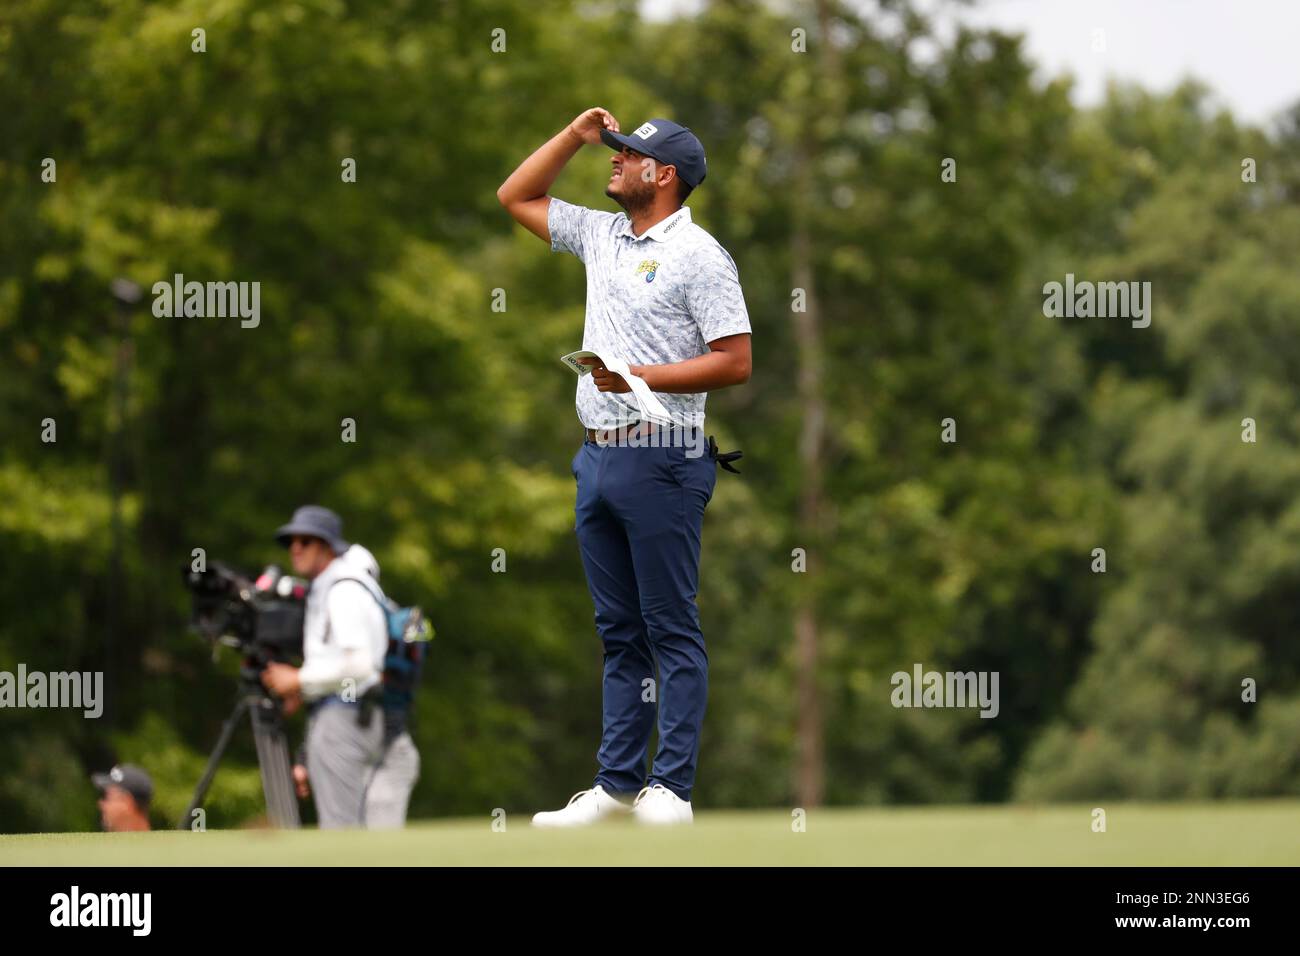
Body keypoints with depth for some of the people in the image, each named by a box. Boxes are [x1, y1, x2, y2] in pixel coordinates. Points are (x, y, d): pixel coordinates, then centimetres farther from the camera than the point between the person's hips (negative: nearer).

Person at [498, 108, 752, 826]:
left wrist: (642, 378, -18)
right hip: (597, 457, 8)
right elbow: (515, 197, 25)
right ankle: (616, 784, 12)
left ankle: (671, 787, -5)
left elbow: (735, 363, -12)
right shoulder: (601, 235, 15)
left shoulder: (697, 254, -8)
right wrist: (574, 136, 14)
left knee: (671, 628, -5)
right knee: (618, 630, 10)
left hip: (661, 461, -8)